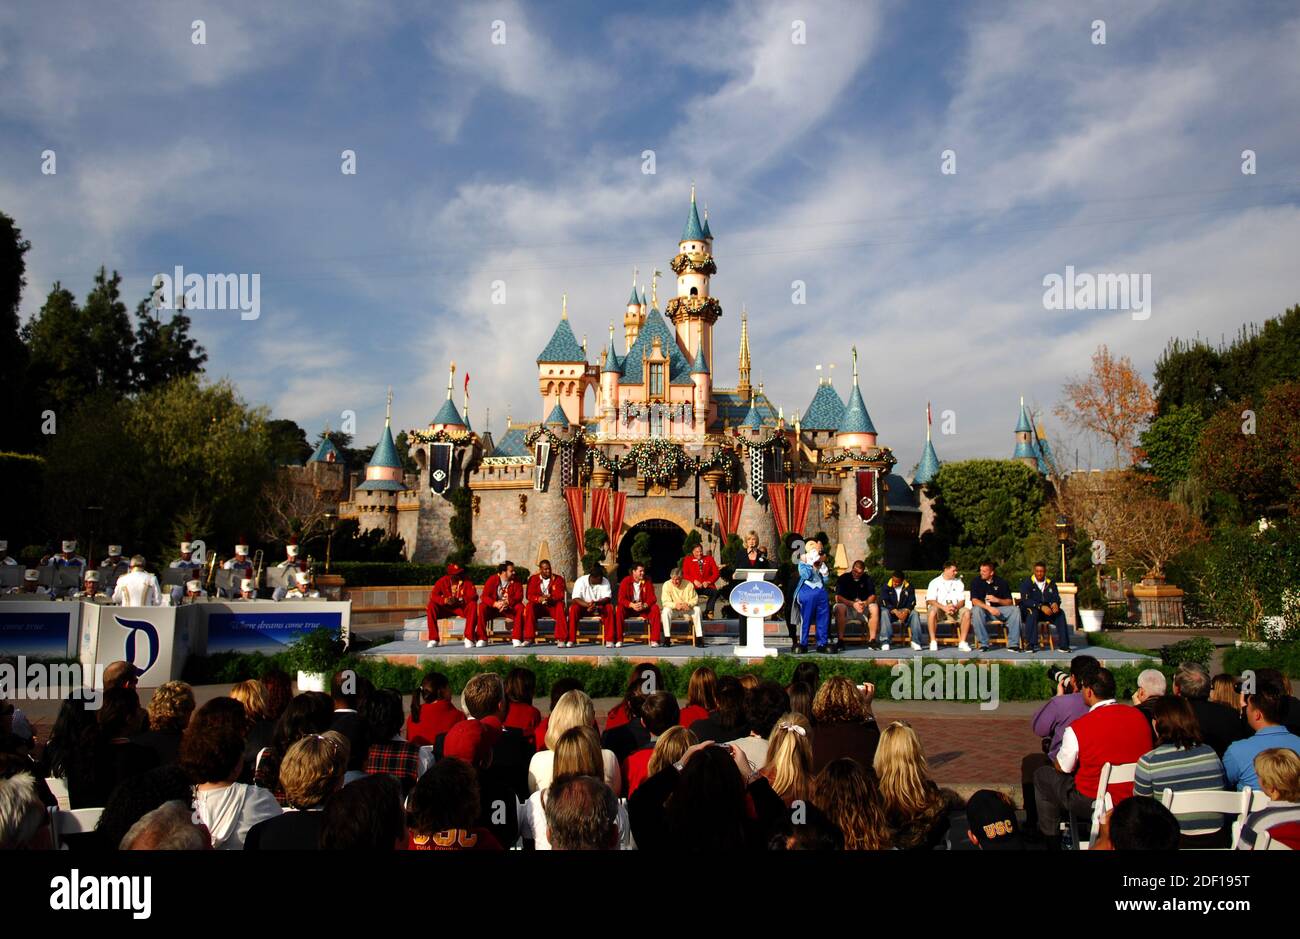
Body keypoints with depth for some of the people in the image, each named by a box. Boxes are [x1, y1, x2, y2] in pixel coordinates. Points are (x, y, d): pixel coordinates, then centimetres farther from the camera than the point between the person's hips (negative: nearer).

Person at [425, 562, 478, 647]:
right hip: (446, 608, 1)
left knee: (473, 605, -32)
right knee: (431, 606, -24)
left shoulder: (466, 581, -12)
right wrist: (444, 600, -34)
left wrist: (459, 600, -38)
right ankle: (433, 639, -17)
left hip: (463, 608, -1)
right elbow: (433, 595, -14)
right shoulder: (442, 581, -8)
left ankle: (469, 638, -28)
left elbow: (473, 596, -21)